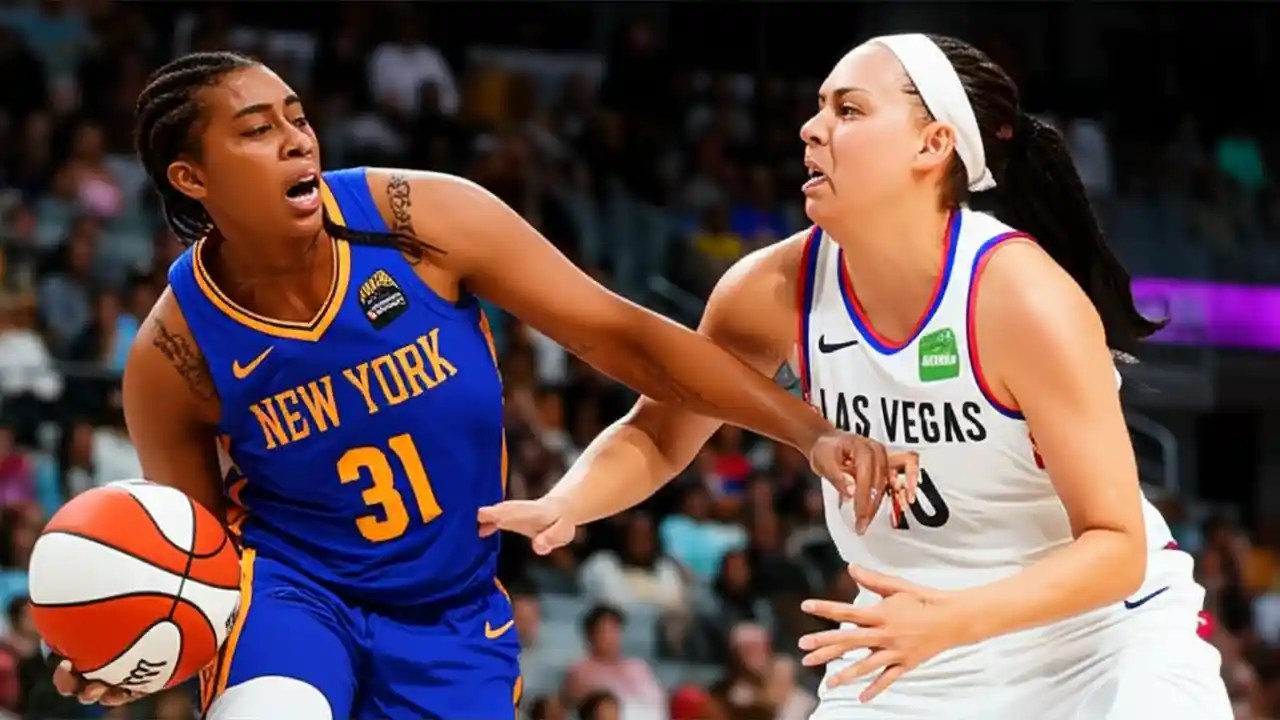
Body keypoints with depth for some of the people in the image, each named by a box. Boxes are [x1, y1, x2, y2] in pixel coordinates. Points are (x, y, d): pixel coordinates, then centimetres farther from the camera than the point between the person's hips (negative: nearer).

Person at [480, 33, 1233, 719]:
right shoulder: (776, 290, -12)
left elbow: (1116, 545, -24)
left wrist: (951, 620, -39)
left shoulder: (1025, 299, -26)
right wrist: (564, 507, -17)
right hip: (912, 650, 4)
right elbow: (658, 436, 5)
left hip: (1104, 632, -4)